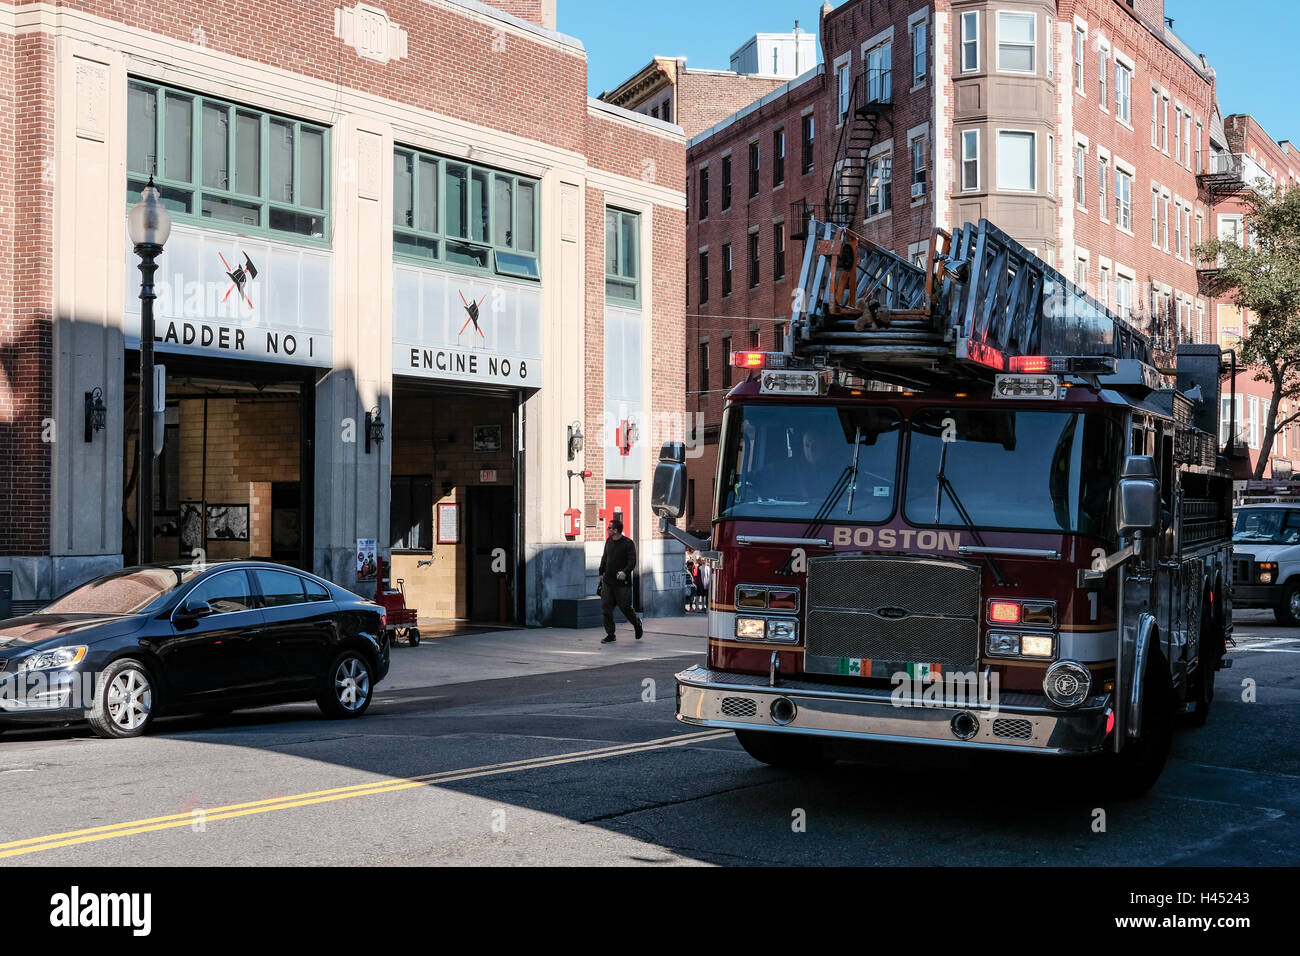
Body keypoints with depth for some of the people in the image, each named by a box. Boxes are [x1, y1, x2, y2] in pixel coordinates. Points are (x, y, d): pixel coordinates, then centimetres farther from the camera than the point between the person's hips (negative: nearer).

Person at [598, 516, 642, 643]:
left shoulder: (628, 543, -10)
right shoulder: (609, 541, 9)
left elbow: (632, 561, -17)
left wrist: (625, 572, -33)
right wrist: (601, 573, 23)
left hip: (622, 583, -5)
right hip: (607, 582, 5)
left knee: (625, 607, 4)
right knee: (606, 608, -1)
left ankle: (637, 623, 33)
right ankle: (610, 635, 7)